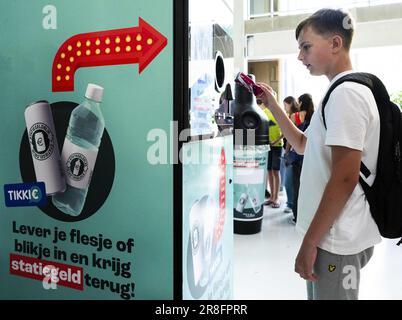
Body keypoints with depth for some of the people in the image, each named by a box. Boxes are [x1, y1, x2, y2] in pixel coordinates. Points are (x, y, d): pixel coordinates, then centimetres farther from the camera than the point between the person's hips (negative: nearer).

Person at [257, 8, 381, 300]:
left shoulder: (345, 93, -18)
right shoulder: (348, 91, 13)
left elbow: (344, 179, -23)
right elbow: (304, 145, 20)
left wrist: (310, 242, -19)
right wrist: (274, 105, 12)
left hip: (337, 240, -9)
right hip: (335, 233, 9)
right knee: (318, 293, 22)